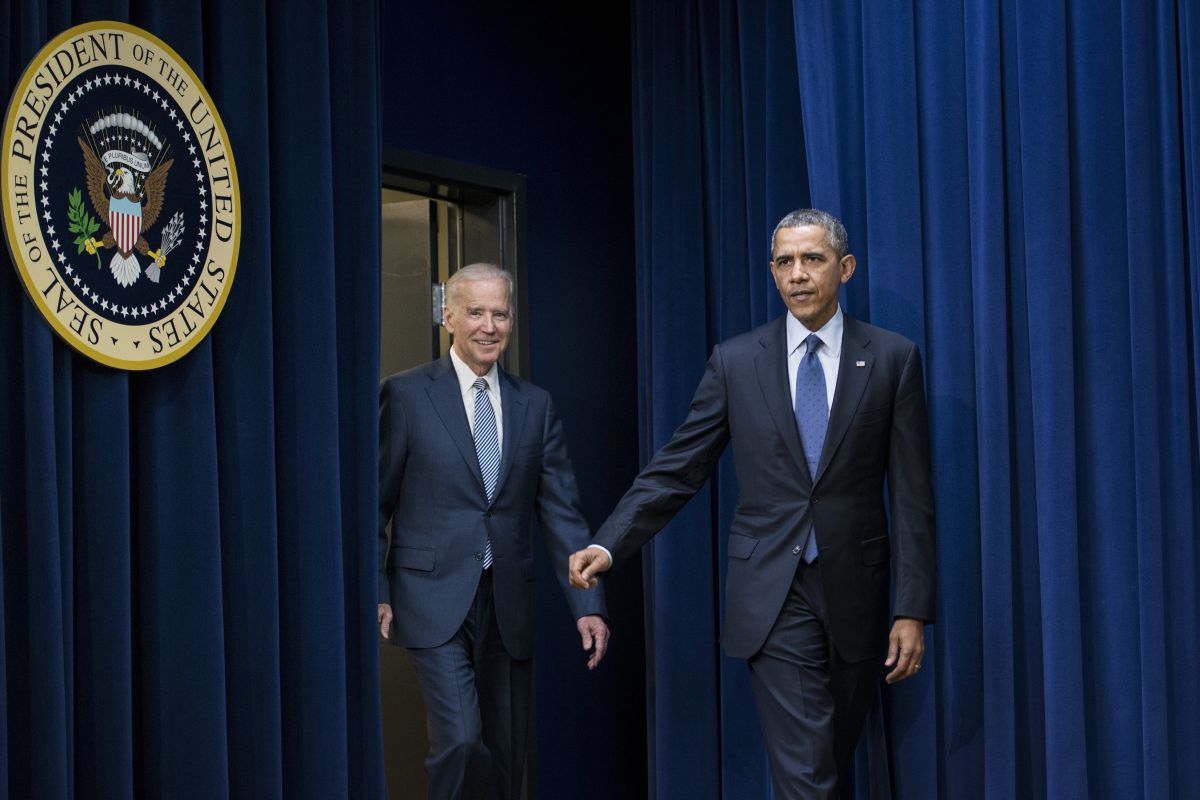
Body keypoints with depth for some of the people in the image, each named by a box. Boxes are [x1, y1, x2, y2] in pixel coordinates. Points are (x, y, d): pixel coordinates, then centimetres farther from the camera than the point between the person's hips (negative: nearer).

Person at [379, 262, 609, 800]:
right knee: (462, 743, -17)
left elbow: (562, 510, 7)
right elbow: (374, 502, 0)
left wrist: (587, 605, 0)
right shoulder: (406, 395, -1)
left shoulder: (535, 406, 9)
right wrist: (375, 594, -7)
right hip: (436, 600, -4)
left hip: (509, 607, 4)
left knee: (506, 756, 8)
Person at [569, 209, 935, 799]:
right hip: (775, 596, -1)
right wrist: (607, 545, -10)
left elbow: (911, 495, -1)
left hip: (854, 594, 1)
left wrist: (913, 610, -5)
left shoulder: (893, 359, 1)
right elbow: (677, 468, 3)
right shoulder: (735, 361, 3)